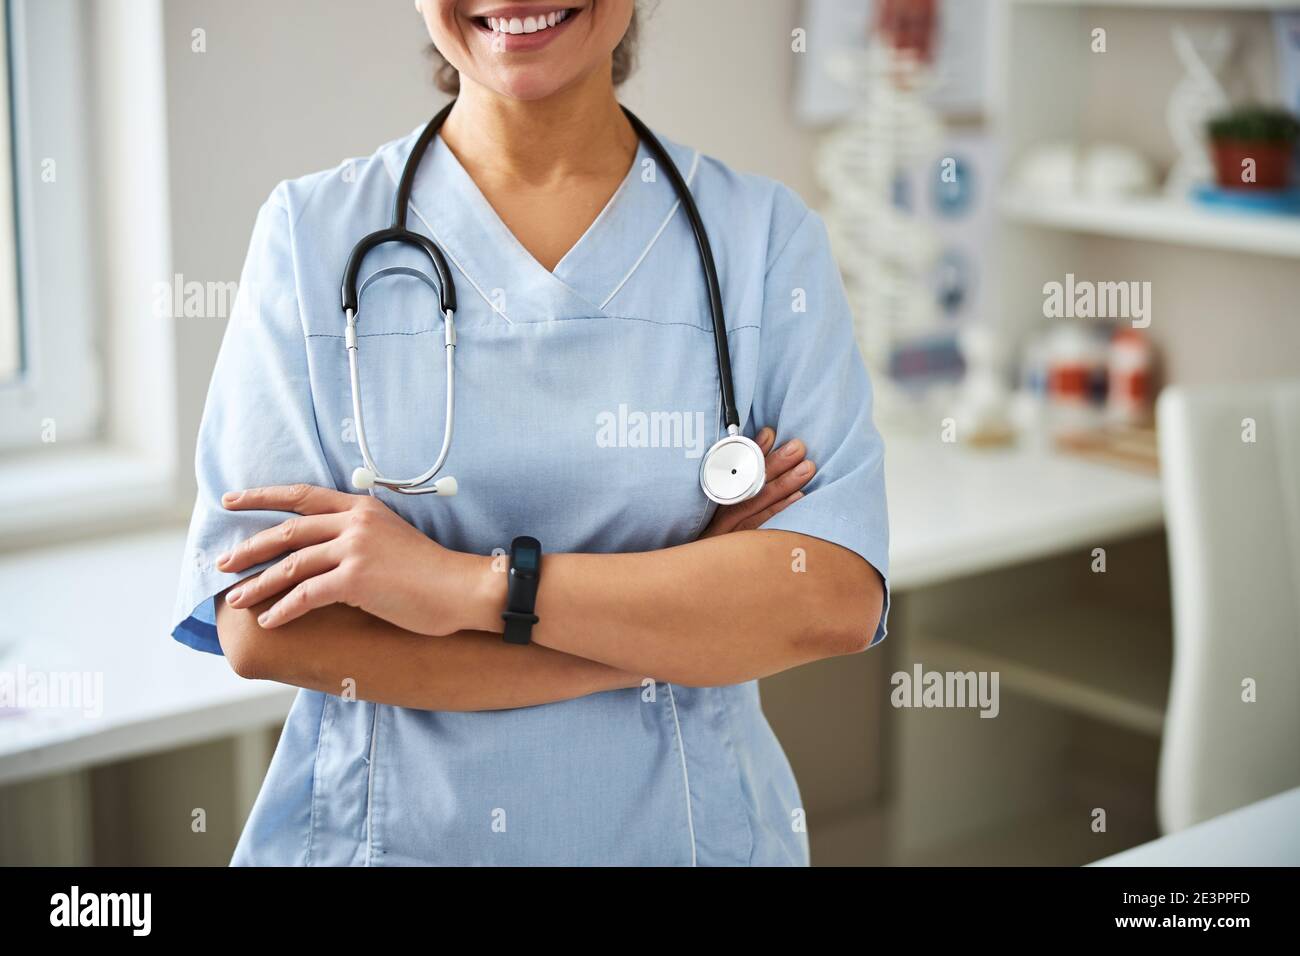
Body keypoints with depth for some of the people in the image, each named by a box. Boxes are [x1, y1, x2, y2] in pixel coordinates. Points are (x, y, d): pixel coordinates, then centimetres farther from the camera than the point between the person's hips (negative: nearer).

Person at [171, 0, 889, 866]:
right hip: (379, 828, 0)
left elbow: (837, 598, -15)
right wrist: (677, 615, -18)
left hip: (688, 828, 1)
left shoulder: (769, 235, -5)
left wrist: (467, 585, -22)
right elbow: (259, 625, -15)